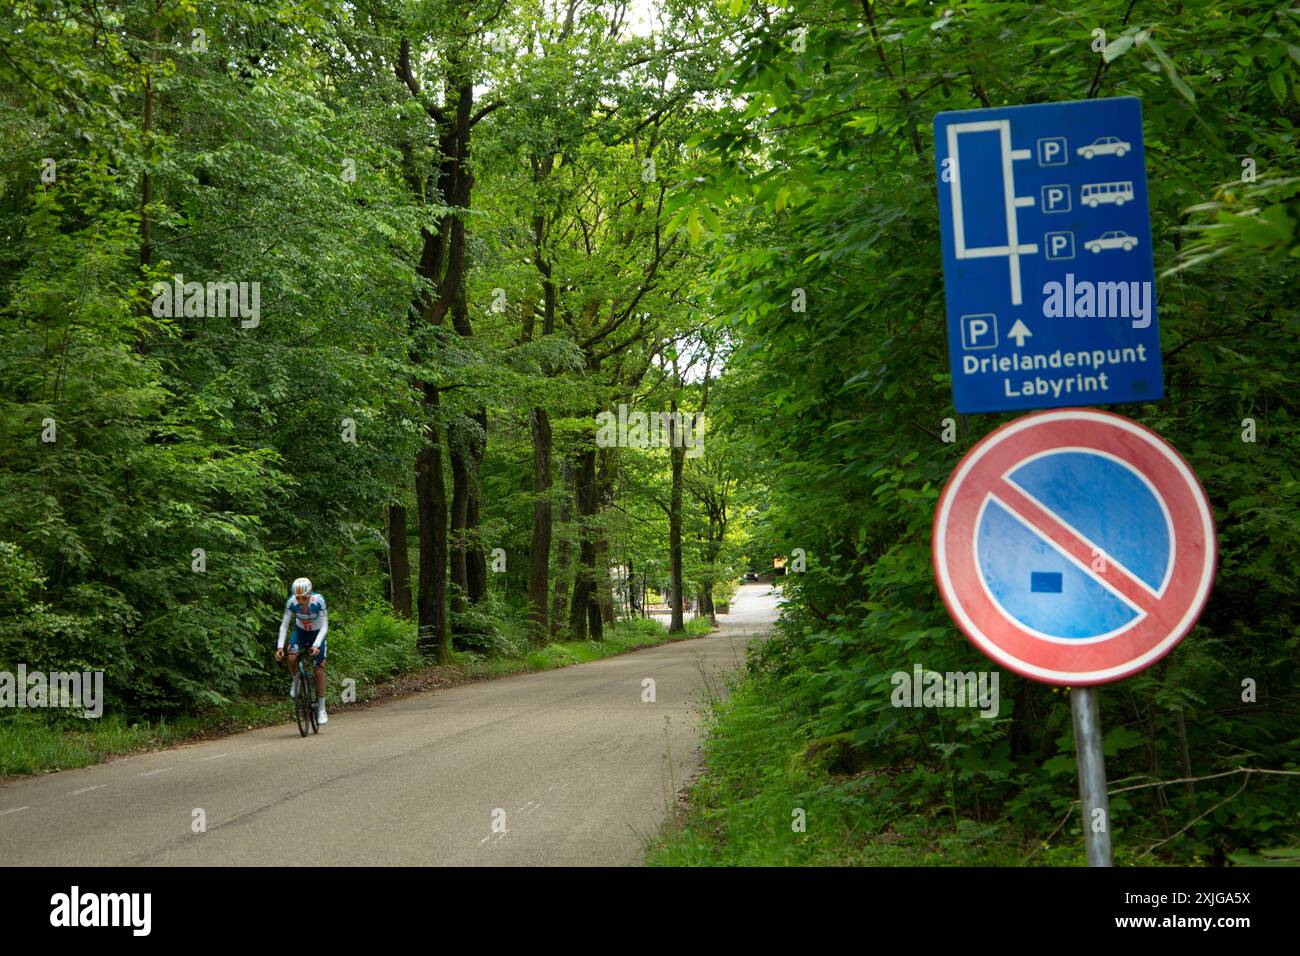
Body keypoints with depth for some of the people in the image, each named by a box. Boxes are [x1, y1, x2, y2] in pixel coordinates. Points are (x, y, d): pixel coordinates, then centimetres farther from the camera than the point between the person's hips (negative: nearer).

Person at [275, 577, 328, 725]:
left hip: (317, 633, -1)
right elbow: (284, 625, -21)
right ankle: (295, 680, 7)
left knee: (319, 669, -5)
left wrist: (316, 645, -42)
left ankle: (321, 708, 5)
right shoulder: (291, 602, -27)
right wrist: (280, 646, -31)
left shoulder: (318, 601, -32)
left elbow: (324, 626, -29)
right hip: (300, 631, 2)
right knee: (292, 657, -26)